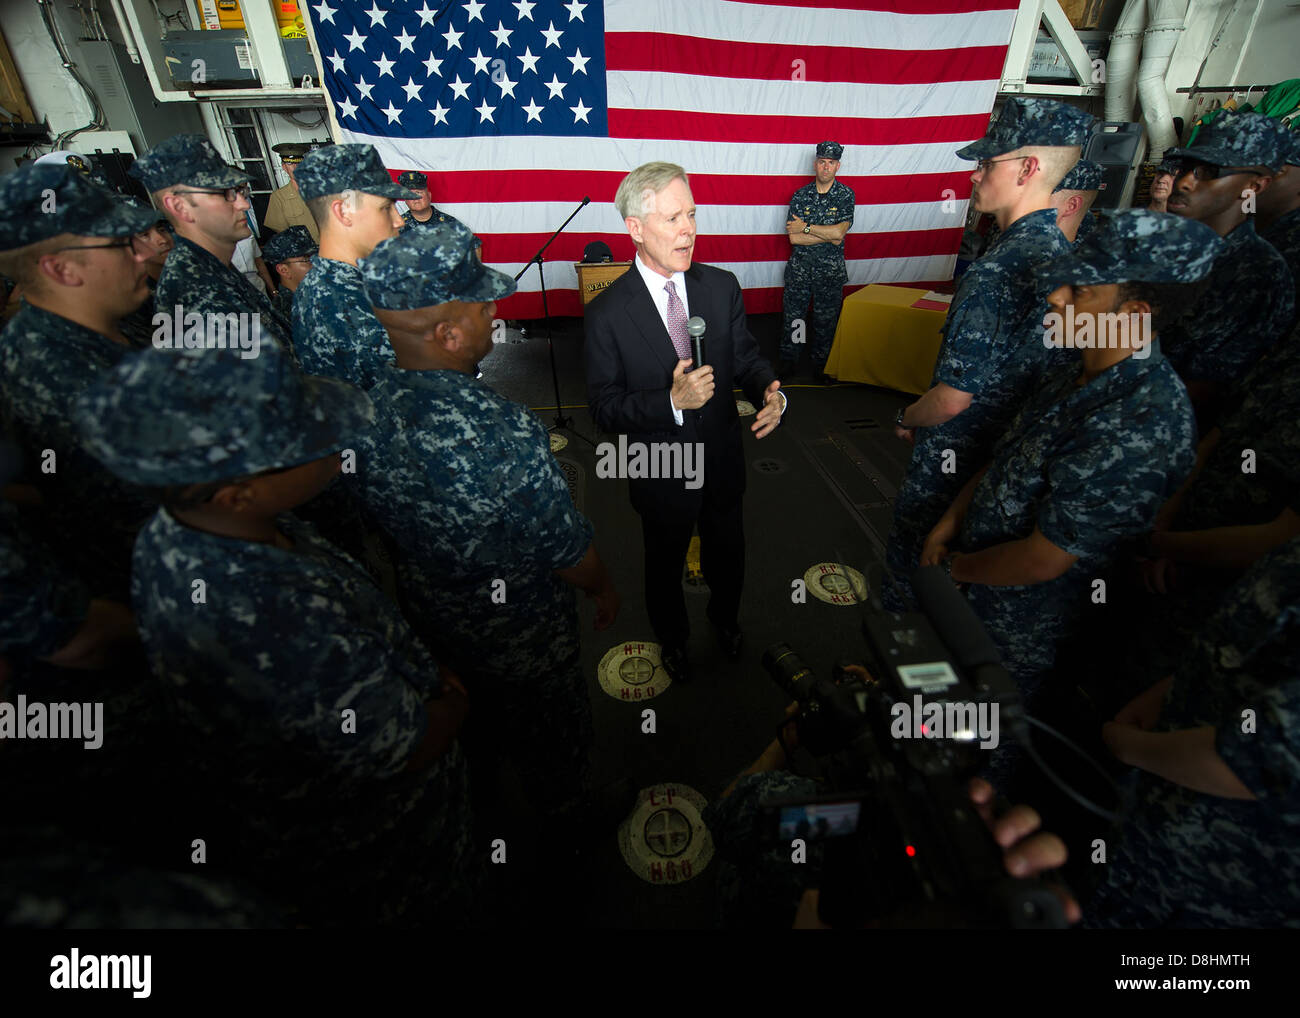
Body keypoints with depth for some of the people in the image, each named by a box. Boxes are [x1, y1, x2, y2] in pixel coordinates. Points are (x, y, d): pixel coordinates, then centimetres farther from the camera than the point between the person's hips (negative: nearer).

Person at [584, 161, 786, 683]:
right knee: (665, 567, 22)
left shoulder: (722, 287, -6)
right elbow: (604, 407, -17)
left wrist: (771, 393, -21)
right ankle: (673, 636, 54)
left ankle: (725, 617, 60)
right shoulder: (607, 313, -17)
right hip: (662, 477, -3)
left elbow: (746, 357, 1)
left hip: (723, 465, 4)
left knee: (727, 558, 26)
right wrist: (671, 400, -32)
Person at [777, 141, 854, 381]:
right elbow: (794, 237, -9)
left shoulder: (846, 195, -1)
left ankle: (821, 363, 22)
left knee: (825, 320, 7)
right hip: (799, 267, 1)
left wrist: (805, 227, -12)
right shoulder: (801, 195, 2)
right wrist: (829, 234, -12)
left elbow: (839, 231, -15)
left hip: (831, 270, -1)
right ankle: (788, 361, 18)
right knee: (792, 315, 4)